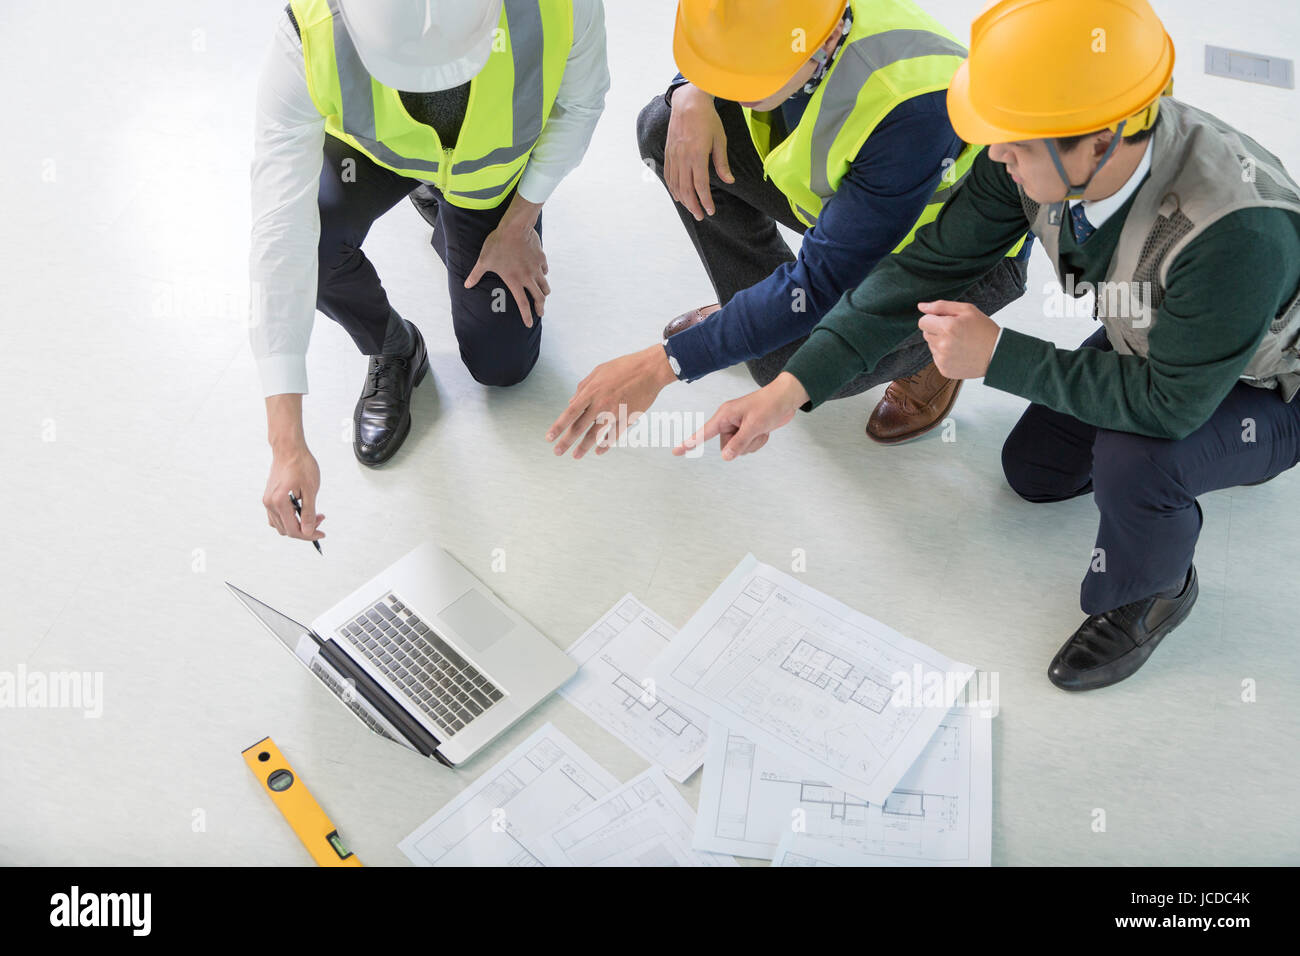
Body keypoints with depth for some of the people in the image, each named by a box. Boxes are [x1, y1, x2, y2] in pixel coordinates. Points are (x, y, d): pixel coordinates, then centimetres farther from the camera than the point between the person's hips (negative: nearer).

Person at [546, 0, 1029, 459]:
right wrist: (693, 96, -23)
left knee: (791, 358, -35)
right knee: (661, 126, -9)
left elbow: (822, 281, -39)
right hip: (839, 191, 7)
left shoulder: (913, 109, -41)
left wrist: (661, 364, -41)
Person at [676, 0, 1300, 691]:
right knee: (1033, 471, 14)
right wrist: (790, 388, -28)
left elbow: (1172, 399, -36)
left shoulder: (1238, 232, -45)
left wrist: (998, 356, -34)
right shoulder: (1042, 154, -26)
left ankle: (1152, 595, 1)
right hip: (1149, 340, 6)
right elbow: (931, 266, -22)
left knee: (1132, 462, -34)